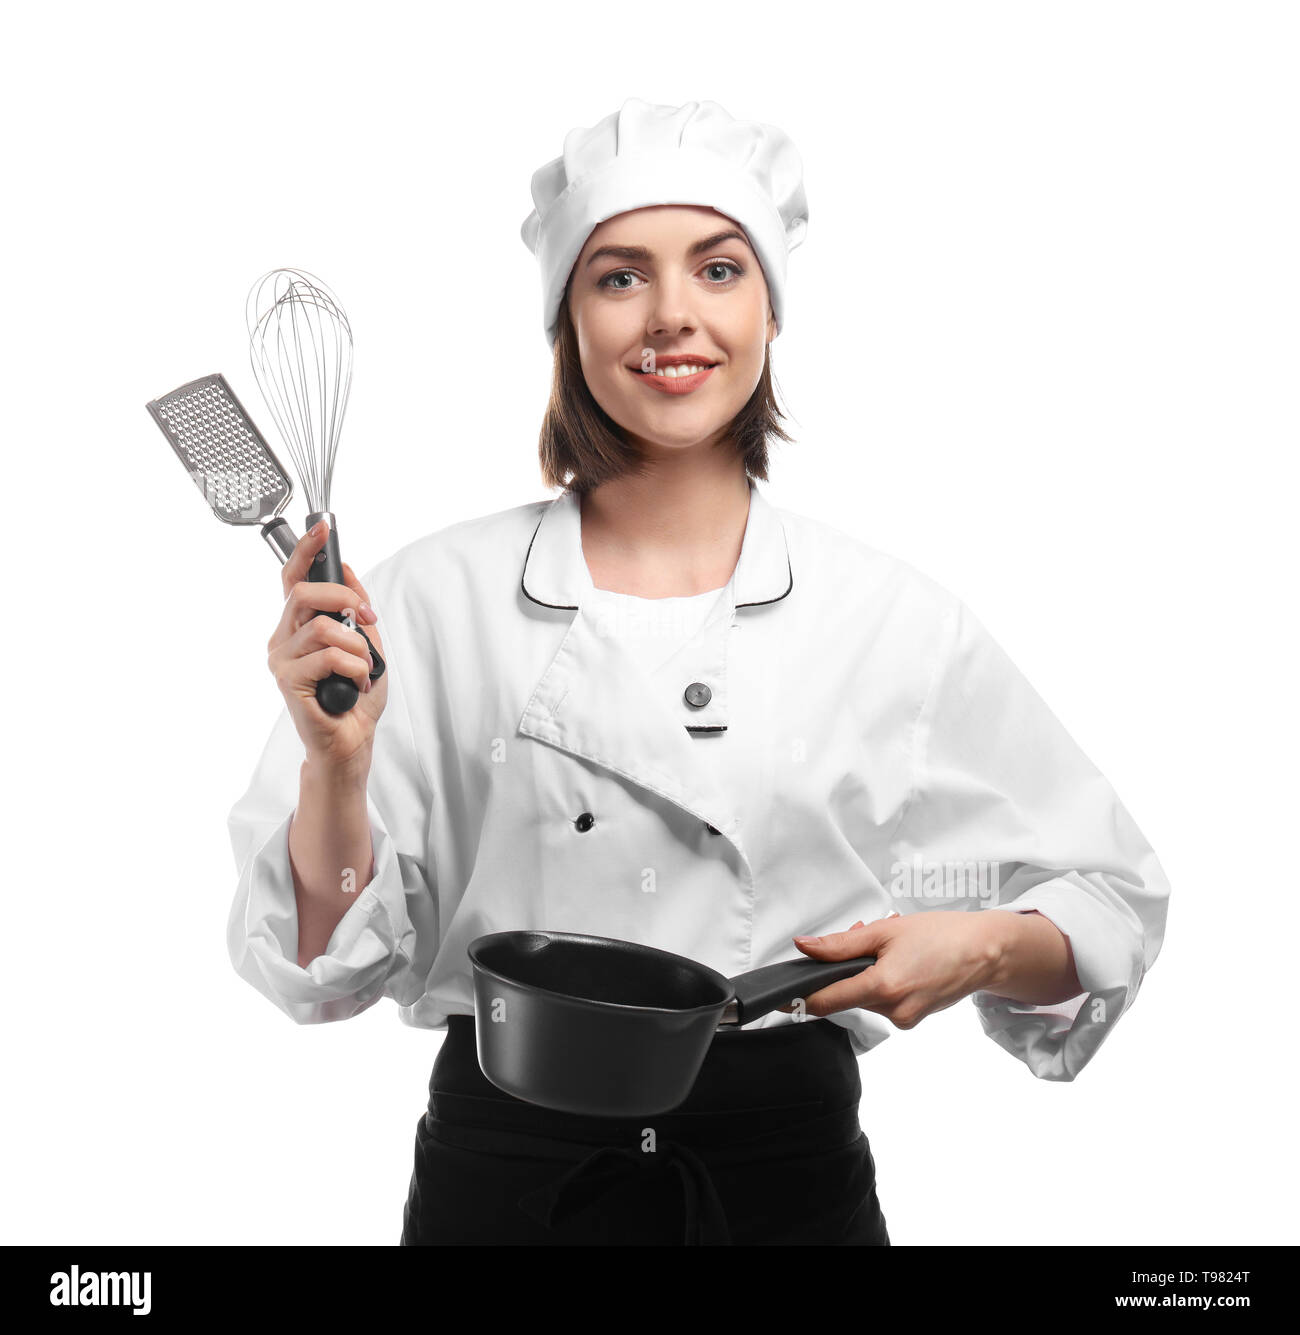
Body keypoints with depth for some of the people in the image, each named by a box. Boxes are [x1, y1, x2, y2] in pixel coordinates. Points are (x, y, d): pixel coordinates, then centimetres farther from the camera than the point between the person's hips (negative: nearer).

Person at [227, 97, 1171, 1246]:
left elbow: (1113, 903, 4)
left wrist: (984, 949, -15)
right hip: (505, 1177, 0)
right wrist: (335, 764, -24)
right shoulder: (438, 593, -7)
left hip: (789, 1178, 1)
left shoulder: (892, 618, -5)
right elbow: (335, 961, -6)